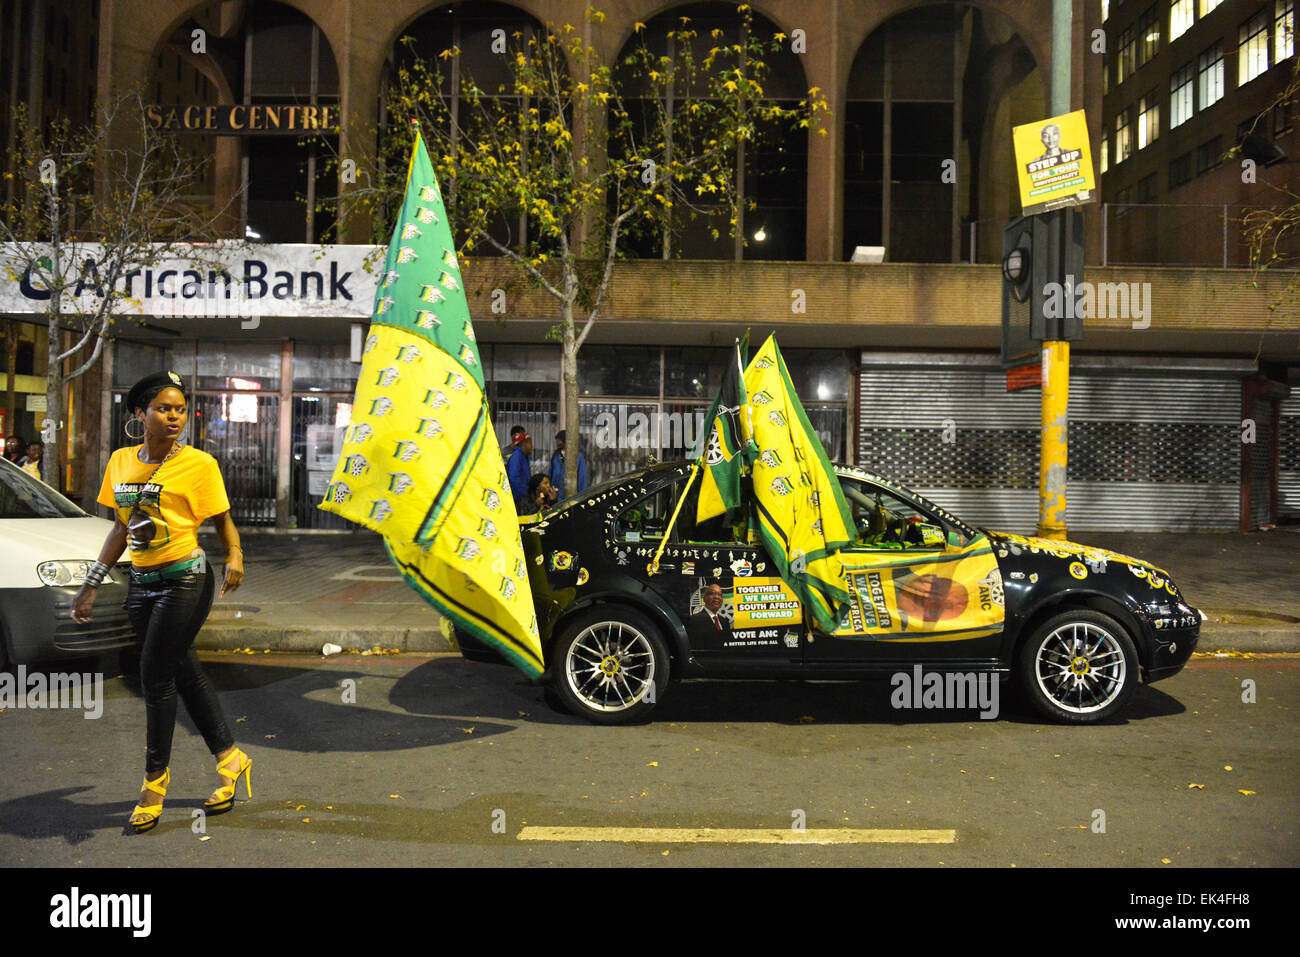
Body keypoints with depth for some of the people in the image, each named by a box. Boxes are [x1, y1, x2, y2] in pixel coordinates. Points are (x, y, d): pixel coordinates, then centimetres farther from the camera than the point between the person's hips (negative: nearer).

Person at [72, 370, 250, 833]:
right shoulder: (121, 461, 8)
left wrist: (235, 557, -20)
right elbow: (121, 527, 15)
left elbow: (223, 521, -1)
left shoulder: (199, 463, -7)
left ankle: (155, 778, 13)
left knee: (156, 677, -3)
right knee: (183, 672, 9)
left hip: (184, 580, -6)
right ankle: (230, 758, 22)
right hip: (141, 583, 6)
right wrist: (91, 585, 15)